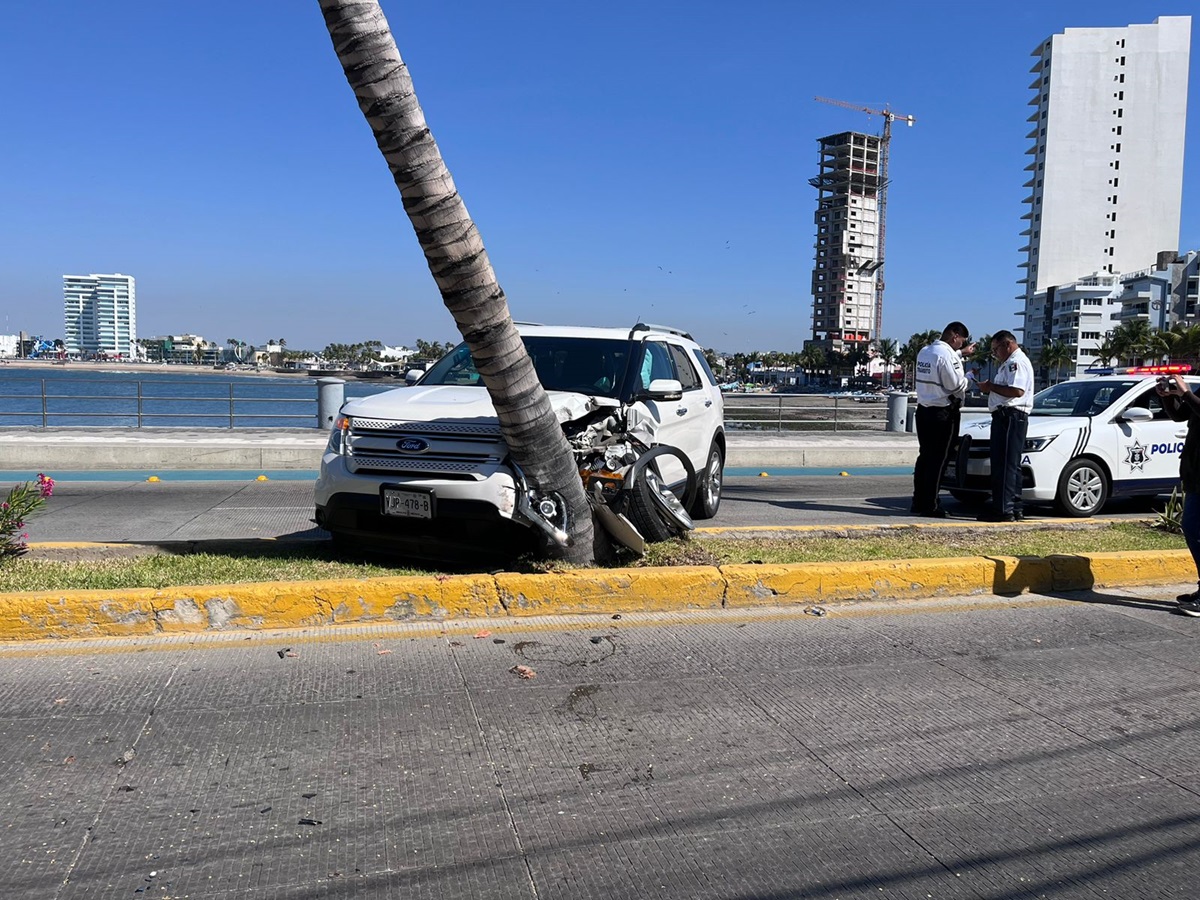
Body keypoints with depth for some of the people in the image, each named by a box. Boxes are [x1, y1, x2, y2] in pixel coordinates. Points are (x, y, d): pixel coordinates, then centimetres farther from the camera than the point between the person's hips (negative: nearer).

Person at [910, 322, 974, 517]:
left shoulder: (925, 351, 9)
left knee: (925, 456, 13)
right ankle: (930, 506, 0)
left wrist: (961, 352, 34)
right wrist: (970, 376, 2)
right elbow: (956, 385, -16)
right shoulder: (946, 355, -18)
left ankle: (918, 502, 16)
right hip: (943, 414, -9)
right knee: (938, 459, -3)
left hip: (923, 411, 9)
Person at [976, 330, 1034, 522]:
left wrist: (991, 387, -13)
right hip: (1005, 417, 11)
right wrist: (990, 388, 12)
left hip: (1011, 417, -11)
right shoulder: (1008, 363, 25)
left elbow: (1017, 390, -22)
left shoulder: (1017, 362, -9)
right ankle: (1015, 509, 16)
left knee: (1005, 464, -12)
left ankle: (1004, 510, -13)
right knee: (1010, 464, 12)